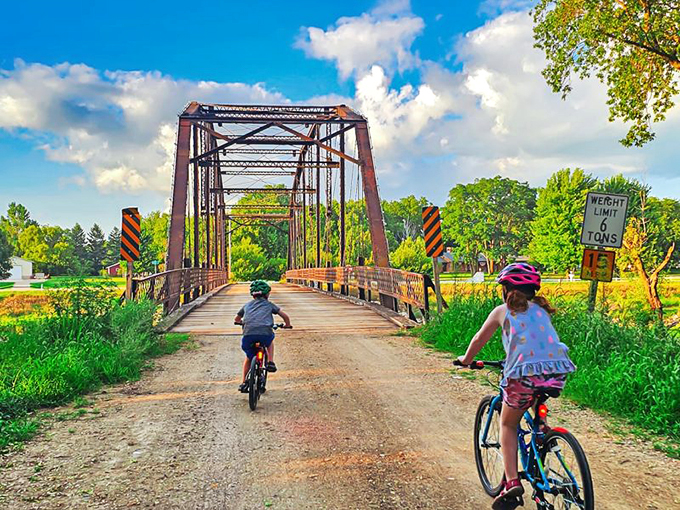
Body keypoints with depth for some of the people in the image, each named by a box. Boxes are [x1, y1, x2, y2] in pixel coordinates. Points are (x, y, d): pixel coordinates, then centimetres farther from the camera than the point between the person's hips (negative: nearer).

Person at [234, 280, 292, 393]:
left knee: (248, 358, 25)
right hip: (265, 333, -1)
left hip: (248, 335, 2)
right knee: (270, 340, 35)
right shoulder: (269, 304, 22)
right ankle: (270, 362, 19)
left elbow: (236, 319, 41)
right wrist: (287, 325, 40)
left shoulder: (247, 305, 28)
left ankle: (244, 383, 20)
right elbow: (285, 315, 21)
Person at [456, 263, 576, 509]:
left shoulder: (502, 311, 12)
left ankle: (512, 480, 4)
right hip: (557, 374, 4)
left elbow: (478, 340, 22)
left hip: (524, 375, -4)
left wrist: (466, 360, 41)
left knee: (508, 425, 17)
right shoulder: (541, 309, 22)